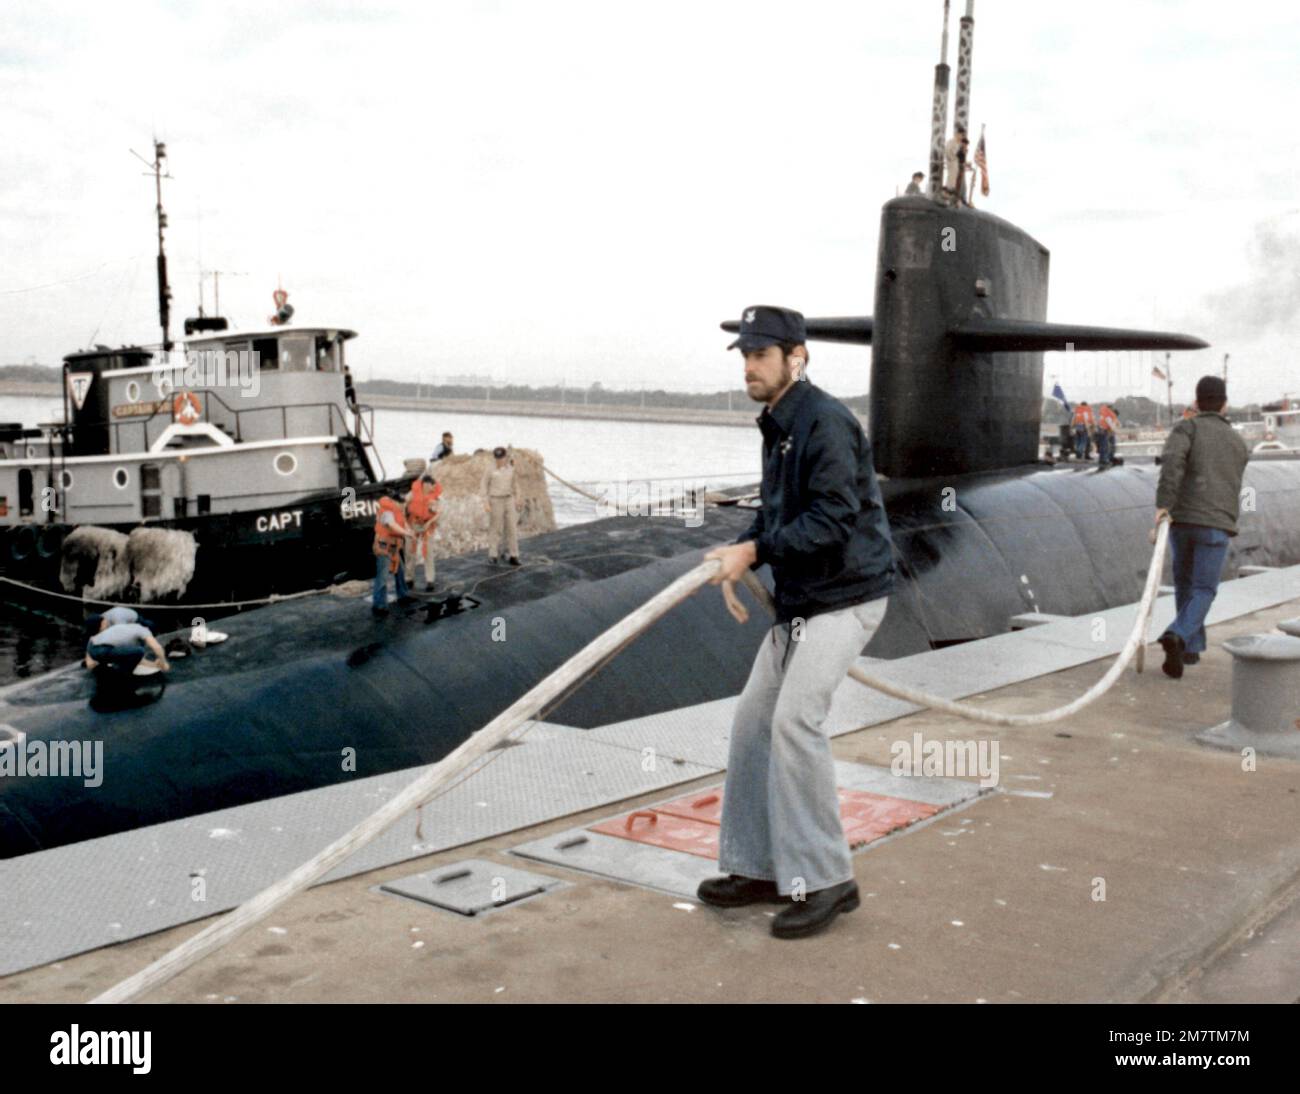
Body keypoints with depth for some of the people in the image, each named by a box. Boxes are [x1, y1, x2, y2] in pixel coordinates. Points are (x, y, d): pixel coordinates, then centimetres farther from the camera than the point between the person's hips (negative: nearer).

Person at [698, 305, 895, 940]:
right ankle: (759, 868, 19)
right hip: (798, 600, 10)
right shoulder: (776, 426, 14)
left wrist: (754, 550, -19)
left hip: (844, 596, -10)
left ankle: (824, 880, -8)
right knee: (753, 719, 8)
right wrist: (737, 558, 3)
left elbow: (832, 519, -24)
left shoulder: (825, 423, -16)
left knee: (795, 721, -19)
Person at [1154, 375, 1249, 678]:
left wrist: (1163, 504, -22)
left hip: (1181, 520, 0)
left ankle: (1192, 646, 27)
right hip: (1217, 525, 0)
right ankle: (1176, 638, -29)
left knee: (1185, 585, 20)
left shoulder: (1187, 427, 5)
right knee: (1203, 593, -3)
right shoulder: (1238, 443, 18)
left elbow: (1172, 459, -18)